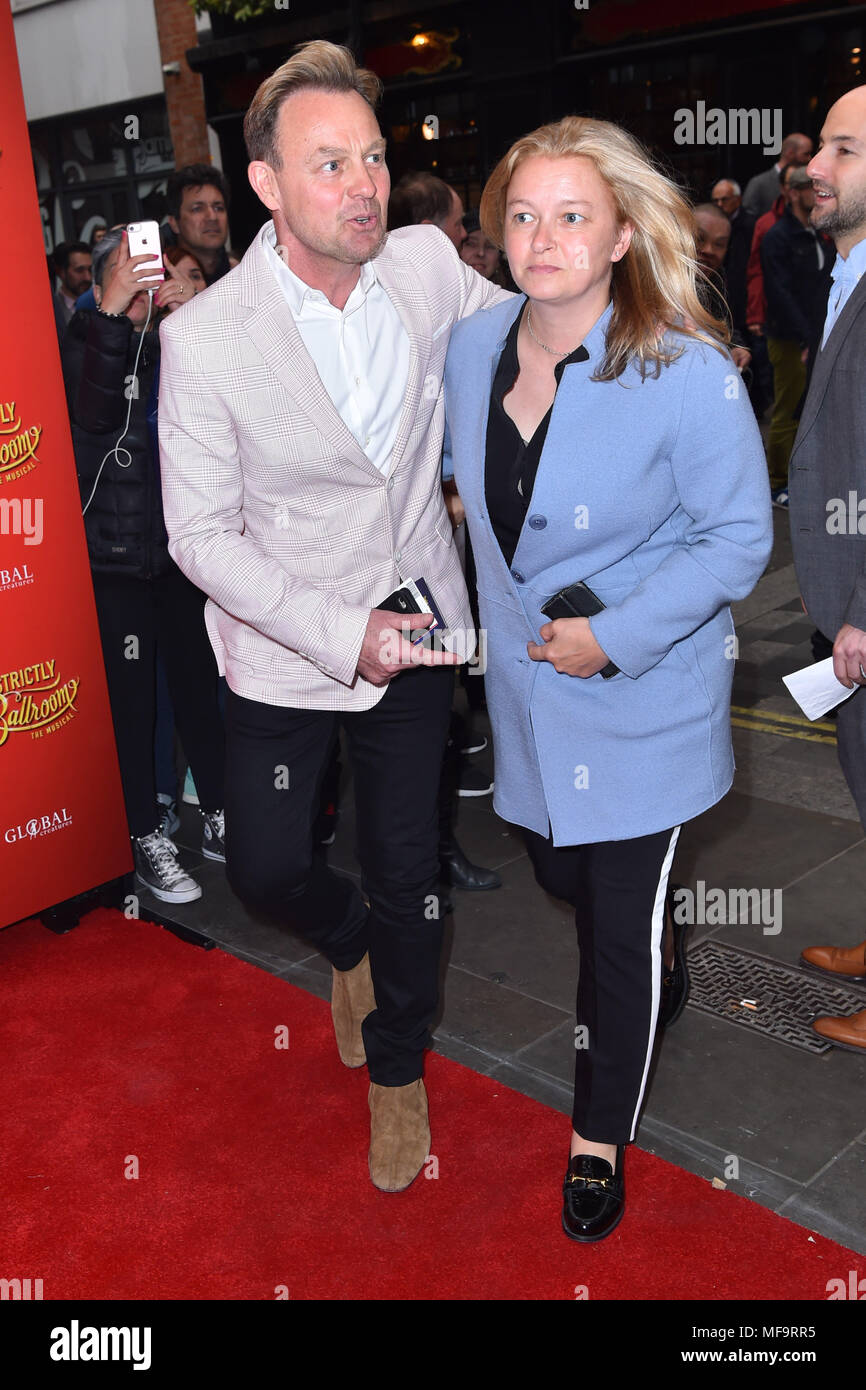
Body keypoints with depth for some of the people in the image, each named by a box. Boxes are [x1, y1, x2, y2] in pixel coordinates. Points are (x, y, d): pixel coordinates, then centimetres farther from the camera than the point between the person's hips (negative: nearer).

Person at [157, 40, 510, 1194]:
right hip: (284, 655, -2)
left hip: (416, 633, 2)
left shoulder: (427, 264, -8)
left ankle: (397, 1067, 38)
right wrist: (339, 635, -23)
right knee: (266, 869, 6)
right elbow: (202, 536, -15)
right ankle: (348, 940, 45)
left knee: (409, 877, 10)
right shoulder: (204, 338, -18)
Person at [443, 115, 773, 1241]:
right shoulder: (472, 345, -4)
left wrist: (614, 635, -20)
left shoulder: (687, 374, -21)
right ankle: (630, 985, 58)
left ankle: (601, 1140, 29)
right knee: (561, 873, 22)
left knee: (624, 930, 5)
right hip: (523, 676, 6)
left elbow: (738, 537, -14)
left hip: (645, 695, -5)